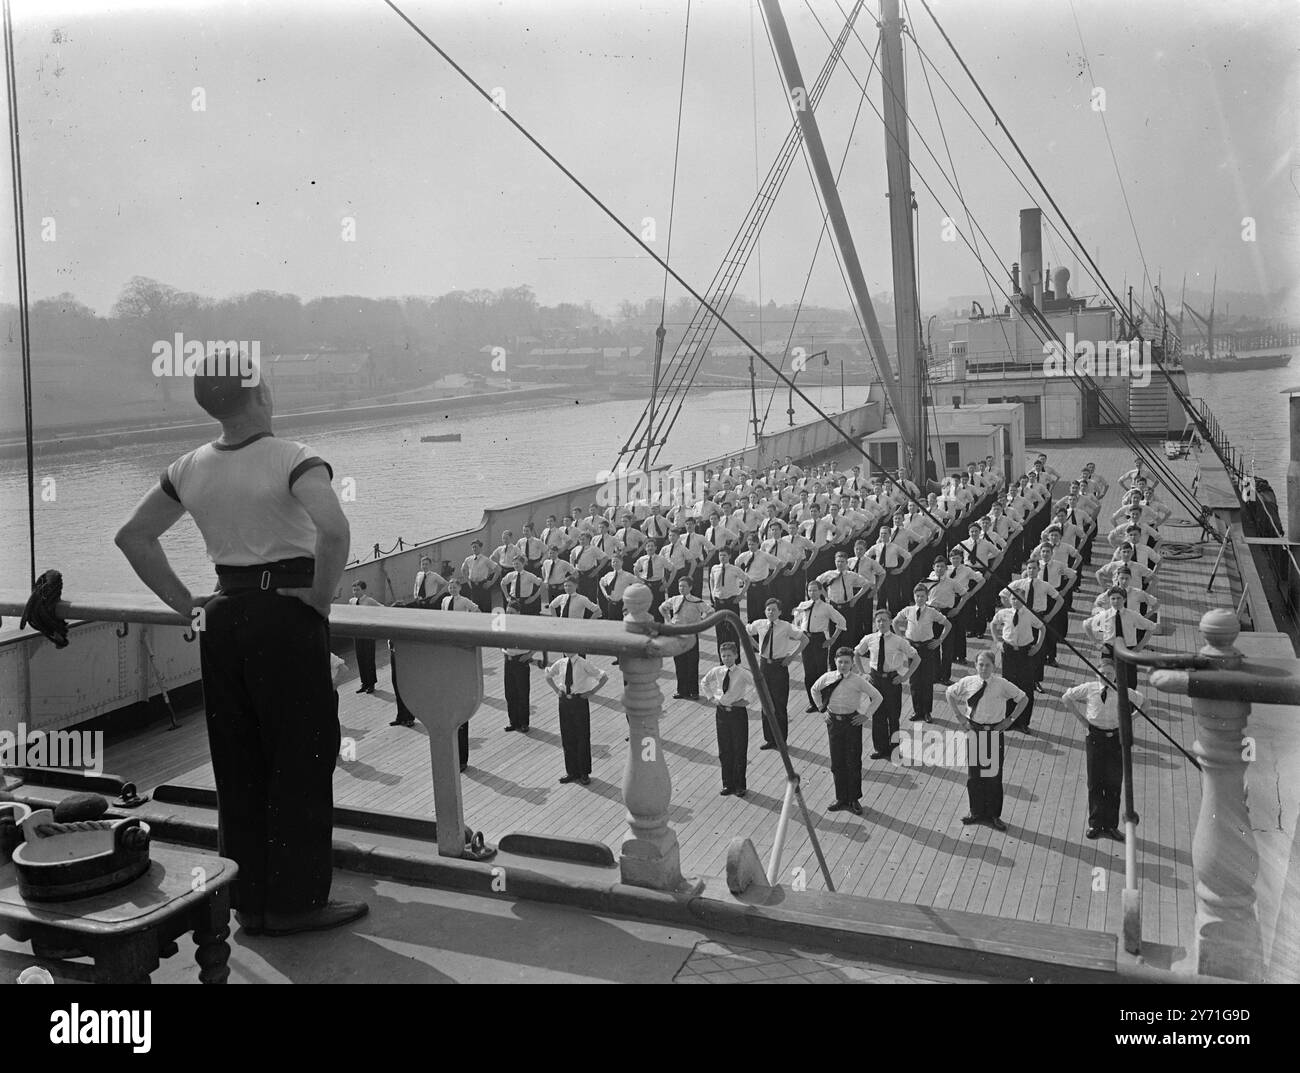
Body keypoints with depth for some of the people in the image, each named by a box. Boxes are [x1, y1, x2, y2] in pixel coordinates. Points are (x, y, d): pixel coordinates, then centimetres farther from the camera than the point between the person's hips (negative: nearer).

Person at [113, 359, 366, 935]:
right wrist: (322, 596, -15)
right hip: (287, 615, -6)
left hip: (222, 616, 6)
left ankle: (248, 900, 24)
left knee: (238, 765, 14)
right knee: (301, 761, 6)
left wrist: (183, 601, 14)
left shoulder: (188, 469, 6)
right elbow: (334, 529, -29)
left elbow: (131, 536, 15)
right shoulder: (291, 459, -13)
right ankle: (295, 901, 14)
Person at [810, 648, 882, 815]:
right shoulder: (827, 678, -2)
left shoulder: (858, 681, -9)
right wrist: (822, 708, 10)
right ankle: (841, 799, 21)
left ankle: (854, 800, 17)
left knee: (853, 762, 4)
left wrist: (866, 715, -5)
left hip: (852, 721, -2)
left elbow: (877, 697, -1)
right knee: (837, 763, 9)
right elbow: (814, 690, 18)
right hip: (833, 721, 2)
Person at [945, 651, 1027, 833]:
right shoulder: (968, 682, -5)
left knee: (994, 775, 6)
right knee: (973, 774, 9)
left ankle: (993, 815, 21)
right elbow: (949, 693, 12)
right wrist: (960, 717, 6)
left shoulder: (1001, 684, -10)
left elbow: (1023, 699, 1)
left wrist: (1010, 719, -3)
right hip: (974, 731, 2)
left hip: (994, 733, -2)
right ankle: (976, 812, 25)